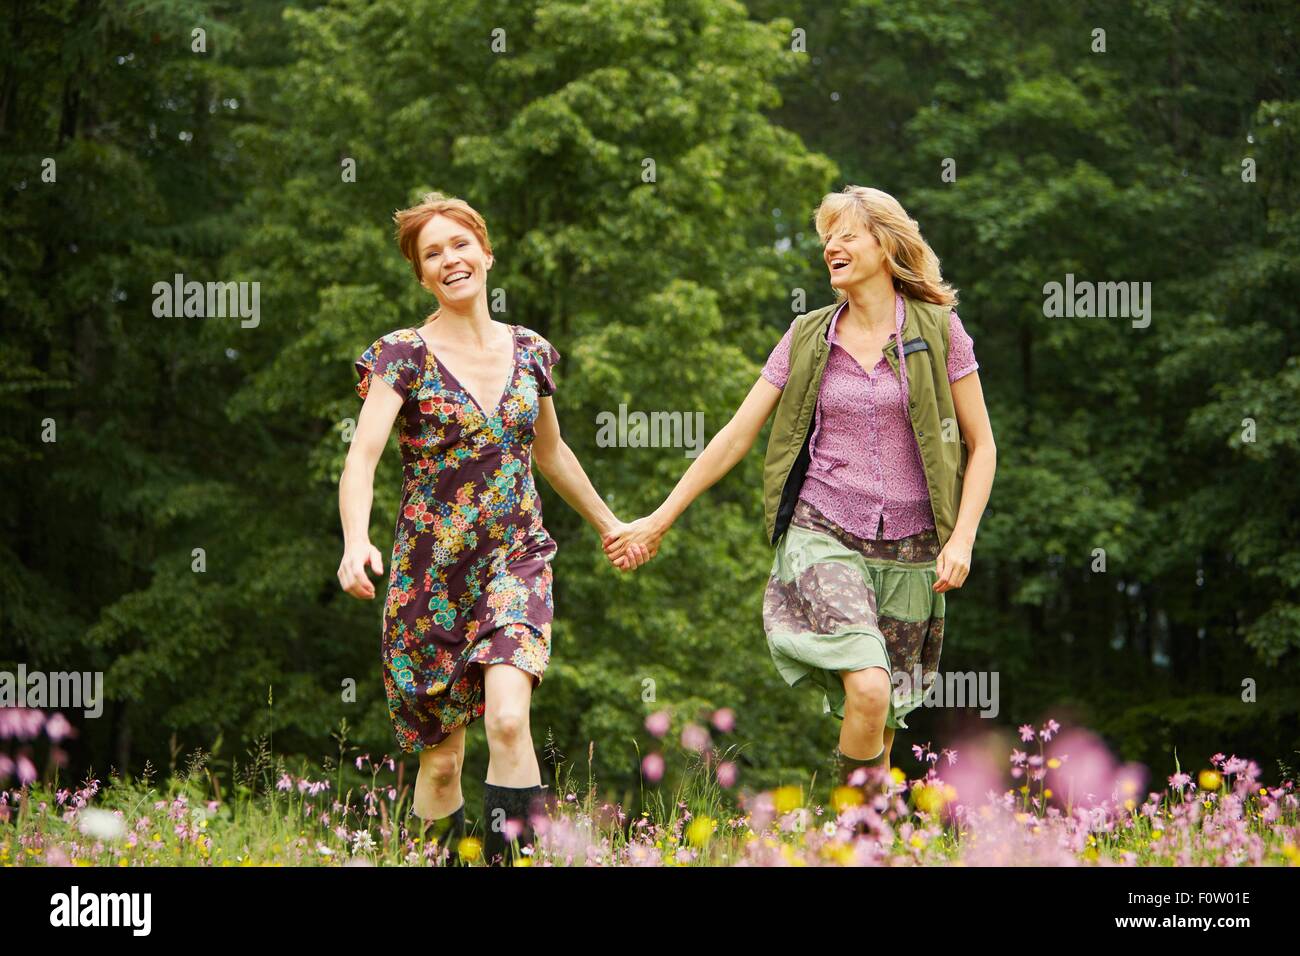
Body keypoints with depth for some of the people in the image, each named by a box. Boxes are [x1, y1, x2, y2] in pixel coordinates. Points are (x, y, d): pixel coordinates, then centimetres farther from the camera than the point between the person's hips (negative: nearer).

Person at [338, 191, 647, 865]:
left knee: (508, 719, -23)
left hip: (516, 561, 1)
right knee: (441, 761, 5)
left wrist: (609, 524, 35)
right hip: (431, 575, -1)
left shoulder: (530, 353, 6)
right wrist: (356, 543, -37)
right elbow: (361, 458, -19)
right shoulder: (402, 356, -6)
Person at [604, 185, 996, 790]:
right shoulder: (807, 339, 5)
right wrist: (659, 520, 9)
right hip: (824, 536, -1)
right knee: (867, 687, -23)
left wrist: (962, 538, -7)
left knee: (882, 722, 3)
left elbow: (981, 446, 6)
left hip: (909, 551, 1)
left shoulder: (938, 331, 2)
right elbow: (736, 435, 9)